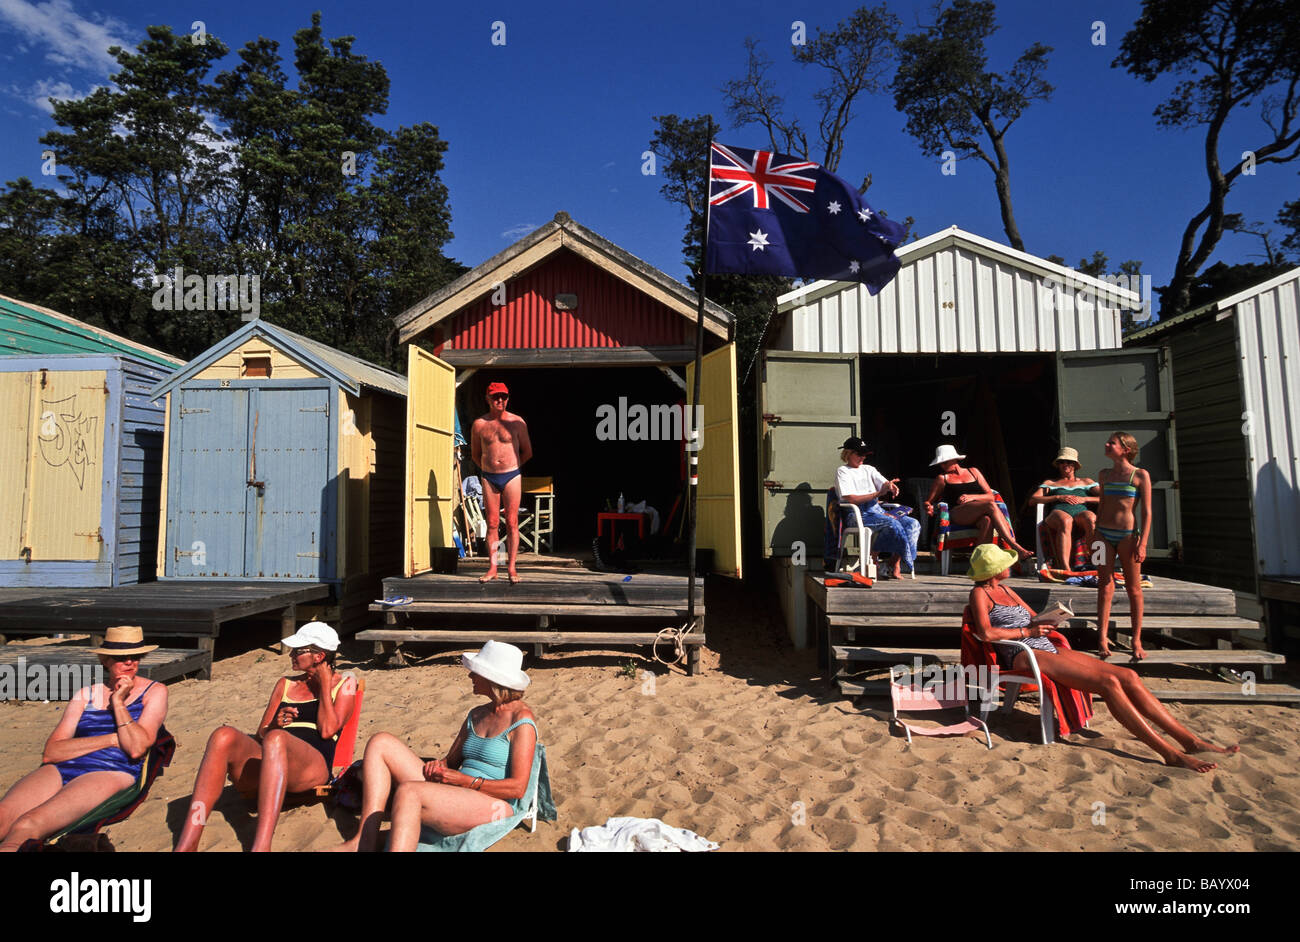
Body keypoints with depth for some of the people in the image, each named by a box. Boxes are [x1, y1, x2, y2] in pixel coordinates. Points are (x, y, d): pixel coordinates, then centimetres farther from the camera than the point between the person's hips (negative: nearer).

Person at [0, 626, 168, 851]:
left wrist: (118, 701, -2)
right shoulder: (86, 694, 20)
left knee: (26, 826, -30)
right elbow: (50, 753, 8)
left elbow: (136, 748, -5)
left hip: (111, 773, -4)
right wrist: (111, 739, -5)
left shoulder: (154, 692, 10)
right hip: (61, 771, 4)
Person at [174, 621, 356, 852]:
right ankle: (186, 844, -36)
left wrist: (324, 684, 4)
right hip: (266, 763, 5)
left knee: (275, 739, -38)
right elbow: (260, 733, 21)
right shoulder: (285, 684, 28)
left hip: (313, 766, -5)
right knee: (224, 736, -26)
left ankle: (261, 845, -49)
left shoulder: (344, 685, 14)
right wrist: (274, 725, -2)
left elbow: (327, 730, -1)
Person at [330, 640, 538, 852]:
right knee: (381, 742, 2)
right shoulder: (477, 714, 17)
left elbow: (518, 788, -14)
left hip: (494, 805, -9)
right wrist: (439, 766, -1)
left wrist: (464, 780, -14)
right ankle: (366, 842, -10)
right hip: (453, 798, 9)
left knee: (408, 791, -34)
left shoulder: (522, 721, -8)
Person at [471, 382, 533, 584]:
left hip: (511, 476, -1)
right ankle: (492, 568, 7)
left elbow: (527, 452, 10)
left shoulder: (517, 423, 0)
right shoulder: (479, 424, 4)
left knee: (511, 523, -2)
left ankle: (512, 567, 2)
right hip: (489, 478, 2)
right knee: (492, 523, 3)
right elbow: (476, 454, 16)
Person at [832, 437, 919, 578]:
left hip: (877, 510, 7)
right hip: (858, 514, -7)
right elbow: (850, 499, -11)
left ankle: (896, 566, -19)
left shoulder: (868, 469, 23)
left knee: (913, 523, -13)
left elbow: (886, 484, 10)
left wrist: (892, 487, -16)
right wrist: (878, 494, -15)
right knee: (893, 523, -31)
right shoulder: (842, 471, 2)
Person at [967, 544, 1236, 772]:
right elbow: (986, 633, -21)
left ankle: (1190, 740, -2)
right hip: (1023, 657, -9)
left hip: (1047, 649, 9)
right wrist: (1027, 632, -10)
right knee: (1108, 683, -24)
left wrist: (1046, 619, 5)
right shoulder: (979, 593, -5)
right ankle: (1170, 753, -21)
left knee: (1129, 677, -4)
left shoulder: (1005, 590, 23)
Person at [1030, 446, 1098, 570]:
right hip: (1056, 515, -1)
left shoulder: (1086, 482, 37)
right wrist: (1058, 497, 4)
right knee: (1065, 520, -41)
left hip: (1081, 514, 1)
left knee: (1091, 518, -39)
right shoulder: (1050, 483, 33)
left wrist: (1084, 499, 5)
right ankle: (1065, 567, -55)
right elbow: (1032, 500, 15)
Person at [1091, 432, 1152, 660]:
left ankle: (1136, 641, 12)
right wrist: (1094, 535, 14)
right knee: (1105, 586, 1)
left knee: (1133, 589, 4)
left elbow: (1147, 512, -4)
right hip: (1104, 534, 4)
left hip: (1127, 534, -4)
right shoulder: (1104, 475, 11)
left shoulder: (1140, 475, -2)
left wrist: (1143, 543, -11)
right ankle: (1103, 638, 1)